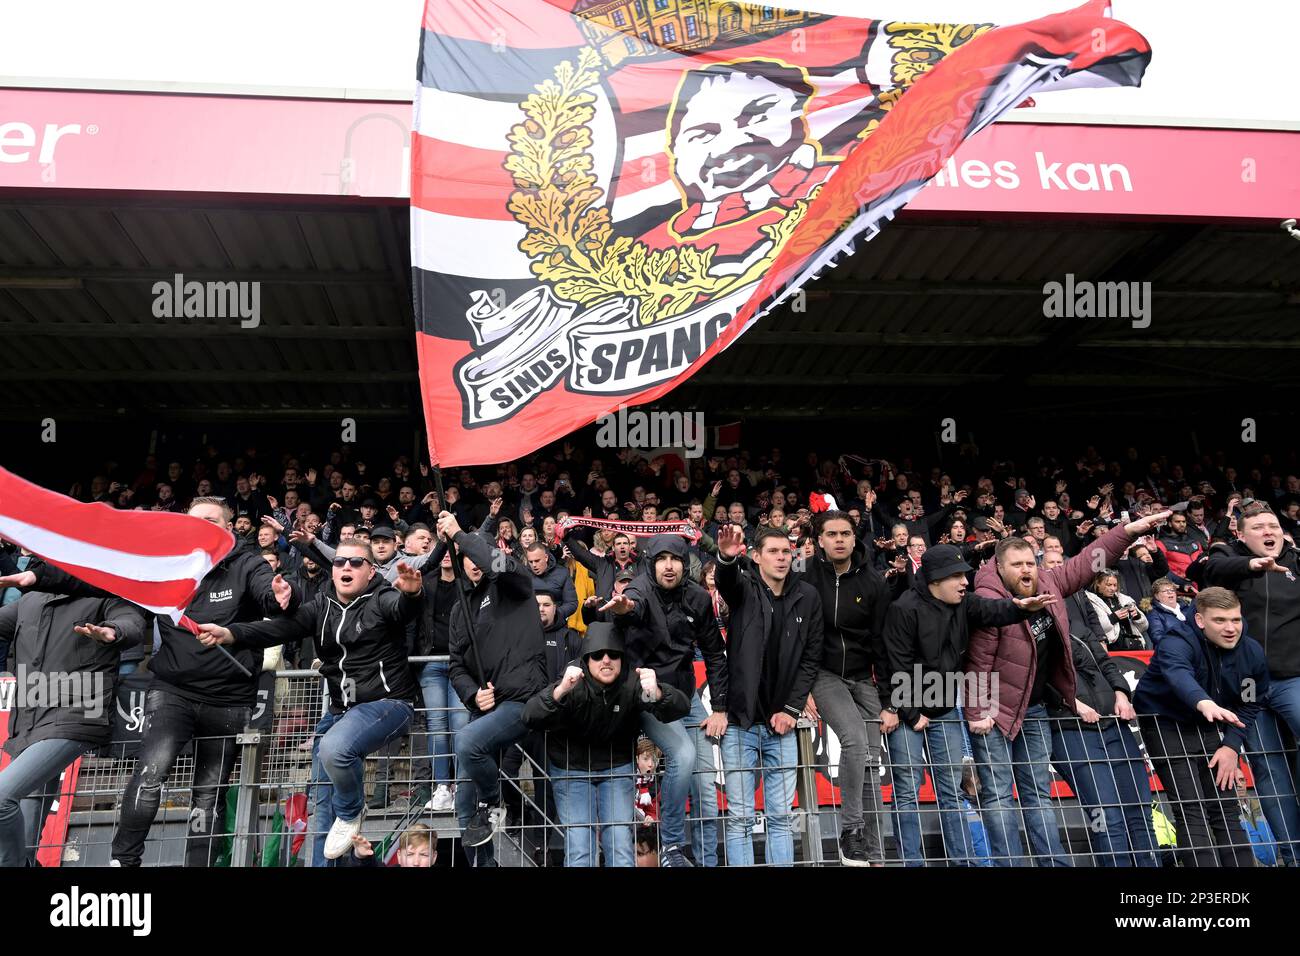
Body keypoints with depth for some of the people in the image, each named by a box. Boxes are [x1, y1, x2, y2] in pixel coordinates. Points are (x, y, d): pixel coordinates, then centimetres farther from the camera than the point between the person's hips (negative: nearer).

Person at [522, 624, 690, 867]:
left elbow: (681, 707, -28)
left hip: (617, 766, 1)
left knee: (621, 844, -7)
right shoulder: (574, 687, -21)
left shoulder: (632, 684, -18)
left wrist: (657, 695, -51)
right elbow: (530, 717, -33)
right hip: (571, 769, -1)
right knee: (579, 847, -9)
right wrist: (560, 691, -52)